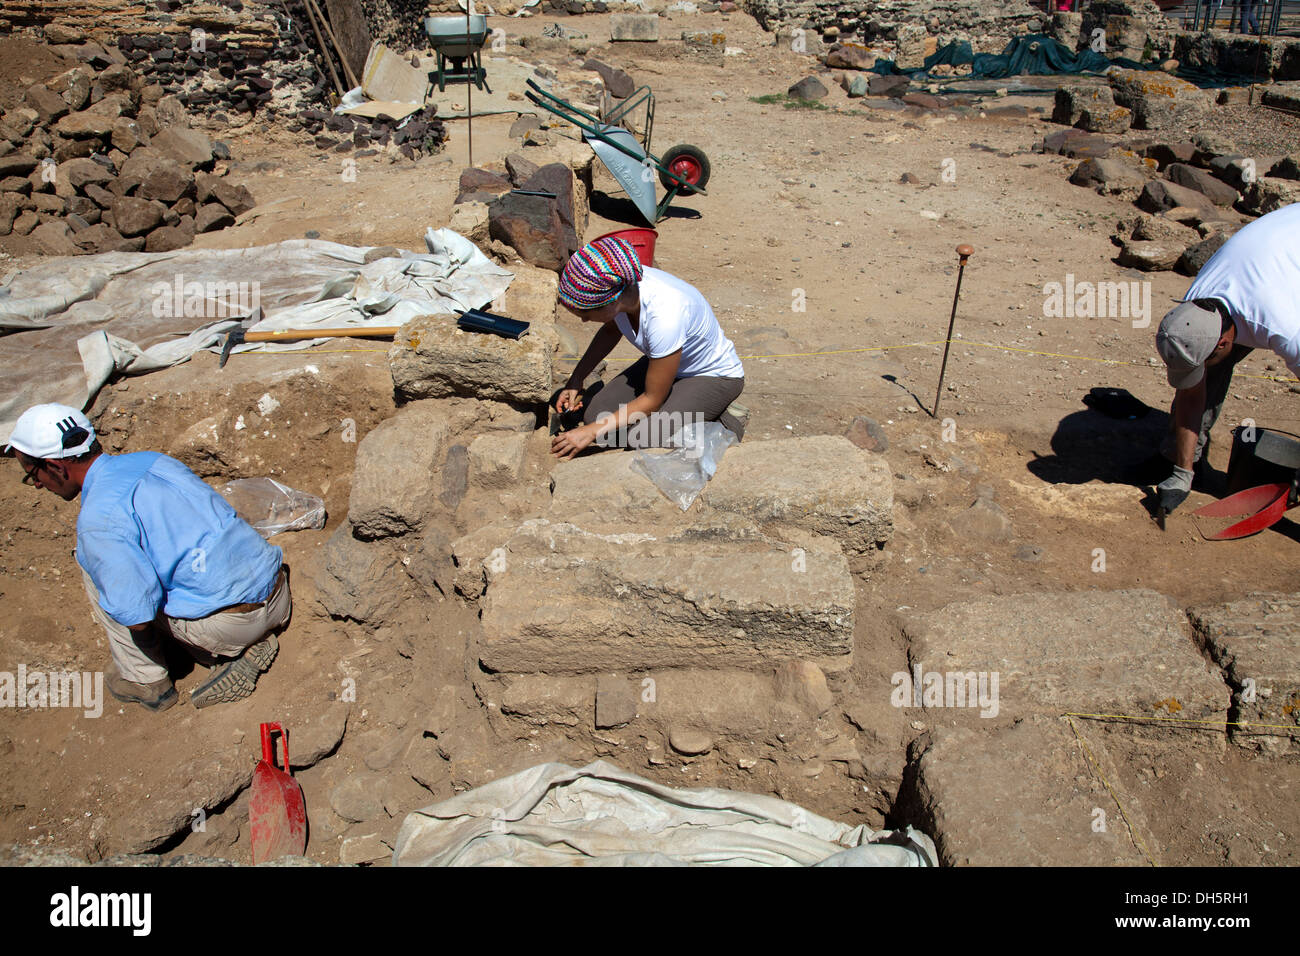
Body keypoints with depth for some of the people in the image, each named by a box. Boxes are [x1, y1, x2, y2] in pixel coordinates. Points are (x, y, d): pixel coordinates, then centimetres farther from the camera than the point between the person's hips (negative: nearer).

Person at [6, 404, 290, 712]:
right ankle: (252, 646, 14)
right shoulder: (152, 459, 10)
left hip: (229, 624, -7)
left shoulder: (98, 519, -15)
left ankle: (147, 681, 15)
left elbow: (137, 616, -20)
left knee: (94, 567, 7)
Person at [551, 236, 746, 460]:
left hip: (714, 376, -8)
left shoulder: (665, 316, -39)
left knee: (640, 437, -25)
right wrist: (576, 379, 1)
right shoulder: (620, 283, -18)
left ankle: (721, 423, -4)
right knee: (595, 415, -6)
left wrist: (592, 432, -22)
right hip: (664, 362, 8)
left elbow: (652, 400, -26)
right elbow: (611, 329, 9)